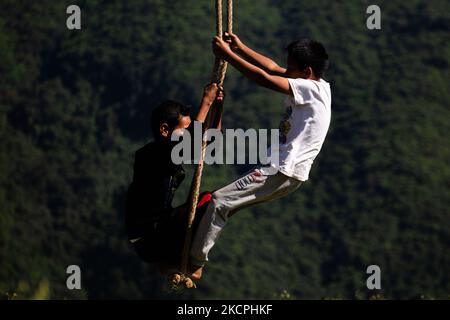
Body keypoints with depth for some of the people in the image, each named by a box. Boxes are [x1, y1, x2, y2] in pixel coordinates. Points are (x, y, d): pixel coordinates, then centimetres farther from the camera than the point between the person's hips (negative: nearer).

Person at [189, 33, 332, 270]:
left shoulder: (311, 89, -17)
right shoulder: (313, 85, 11)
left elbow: (264, 79, -22)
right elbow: (272, 68, 20)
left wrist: (227, 55, -16)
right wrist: (240, 48, 13)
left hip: (283, 171, -10)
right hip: (283, 170, 10)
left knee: (219, 201, -12)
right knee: (223, 203, 13)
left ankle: (195, 259, -9)